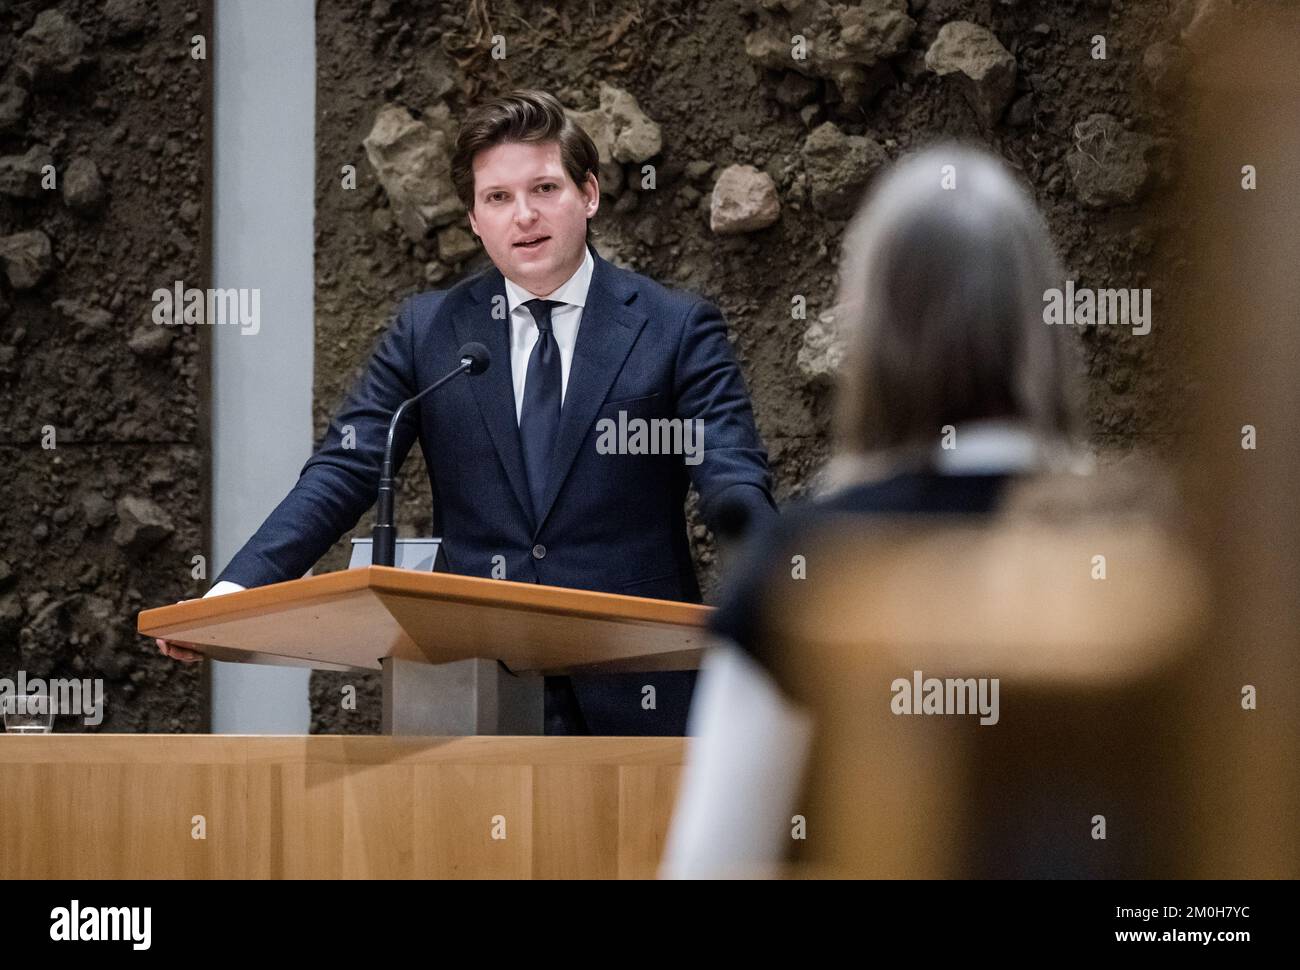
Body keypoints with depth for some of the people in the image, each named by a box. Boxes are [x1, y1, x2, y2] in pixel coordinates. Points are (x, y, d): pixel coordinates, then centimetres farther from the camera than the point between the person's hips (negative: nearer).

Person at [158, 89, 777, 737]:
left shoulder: (678, 327, 2)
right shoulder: (426, 330, 8)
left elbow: (732, 482, -7)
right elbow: (342, 473, 1)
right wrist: (239, 585, -16)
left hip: (634, 694, -1)